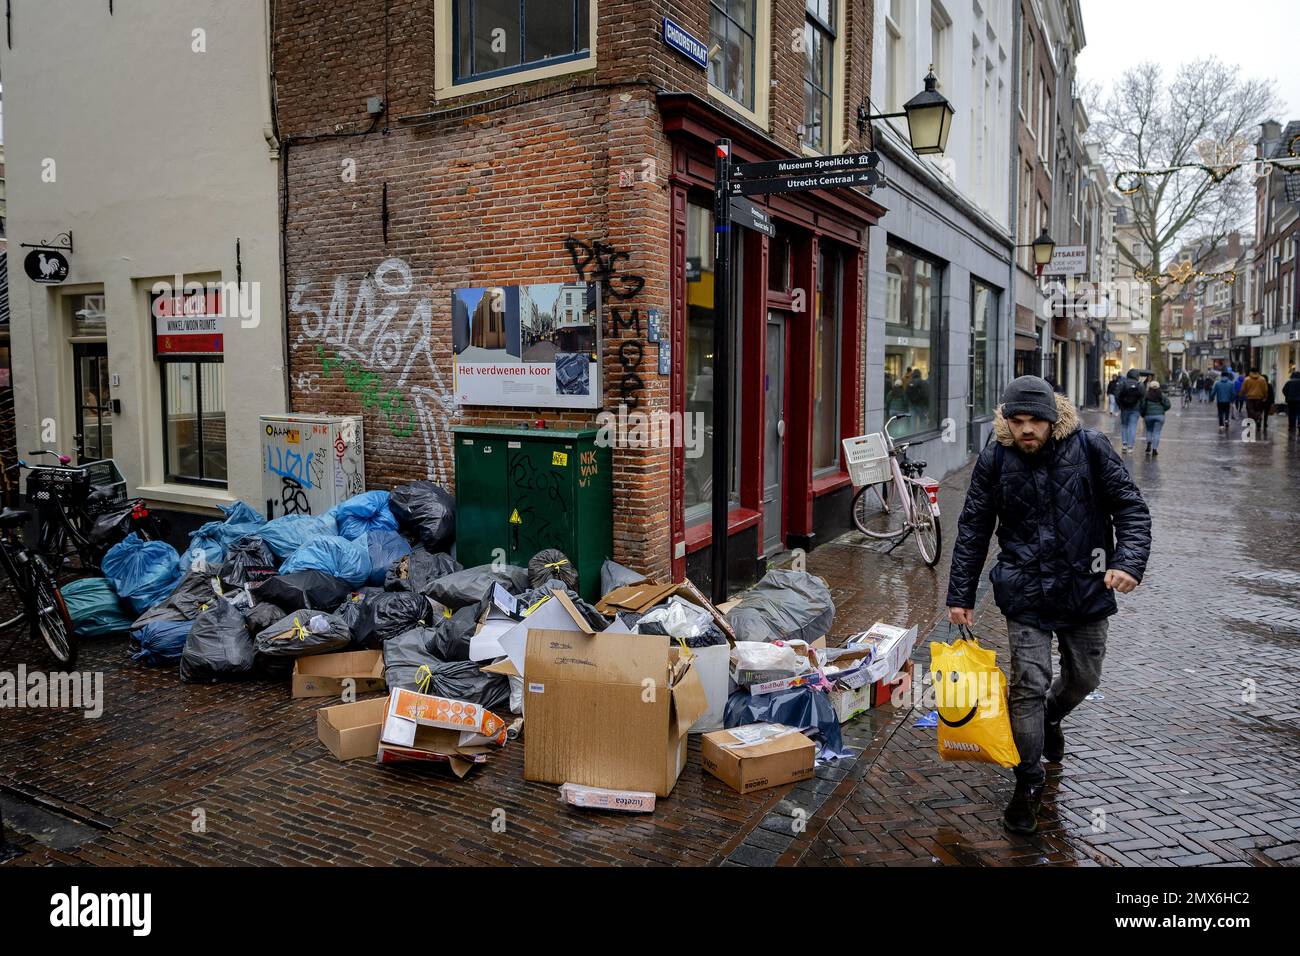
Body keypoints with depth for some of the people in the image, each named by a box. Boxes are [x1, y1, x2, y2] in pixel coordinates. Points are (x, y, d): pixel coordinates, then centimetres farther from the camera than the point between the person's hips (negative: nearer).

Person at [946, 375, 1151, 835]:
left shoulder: (1089, 447, -9)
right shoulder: (994, 459, -7)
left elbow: (1131, 508, -5)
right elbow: (973, 530, -1)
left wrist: (1129, 561, -23)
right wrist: (960, 595, -2)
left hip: (1085, 586, 2)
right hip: (1026, 592, -1)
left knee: (1083, 677, 17)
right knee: (1029, 685, -4)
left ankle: (1051, 717, 52)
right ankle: (1028, 783, 13)